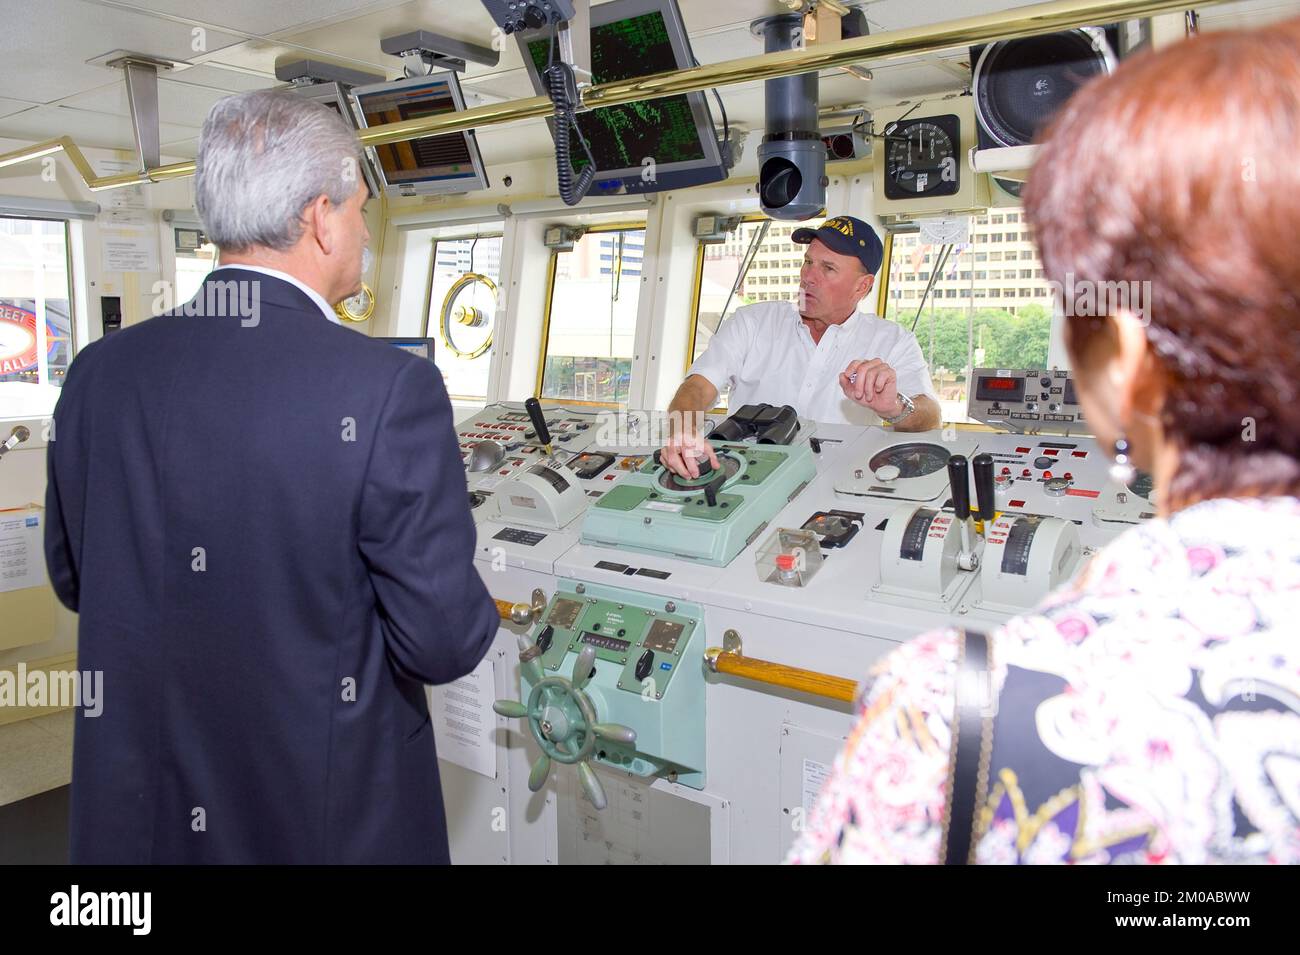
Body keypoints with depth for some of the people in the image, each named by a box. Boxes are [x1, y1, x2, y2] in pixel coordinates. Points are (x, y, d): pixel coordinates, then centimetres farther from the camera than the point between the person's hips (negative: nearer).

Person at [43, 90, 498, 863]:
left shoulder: (99, 372, -7)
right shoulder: (389, 387, -24)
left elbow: (74, 579, 7)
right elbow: (444, 642, -20)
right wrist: (478, 615, 1)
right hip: (329, 816, -3)